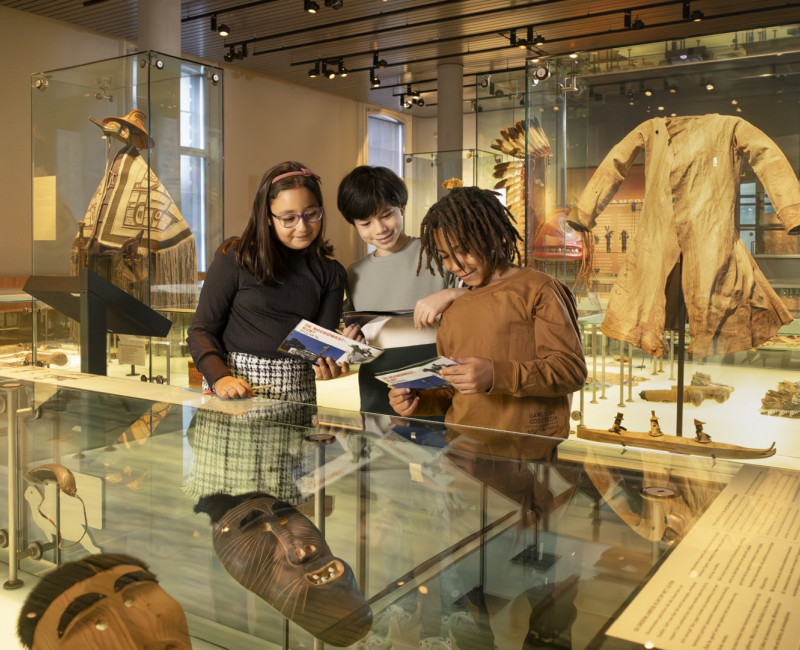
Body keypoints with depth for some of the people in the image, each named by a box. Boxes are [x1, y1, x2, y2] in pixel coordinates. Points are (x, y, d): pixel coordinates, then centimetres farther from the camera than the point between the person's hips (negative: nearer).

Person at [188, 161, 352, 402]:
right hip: (235, 384, -2)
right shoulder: (235, 258, 1)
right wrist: (220, 378, -14)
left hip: (297, 392, 3)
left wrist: (328, 365, -14)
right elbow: (201, 330, 2)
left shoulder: (330, 273, 11)